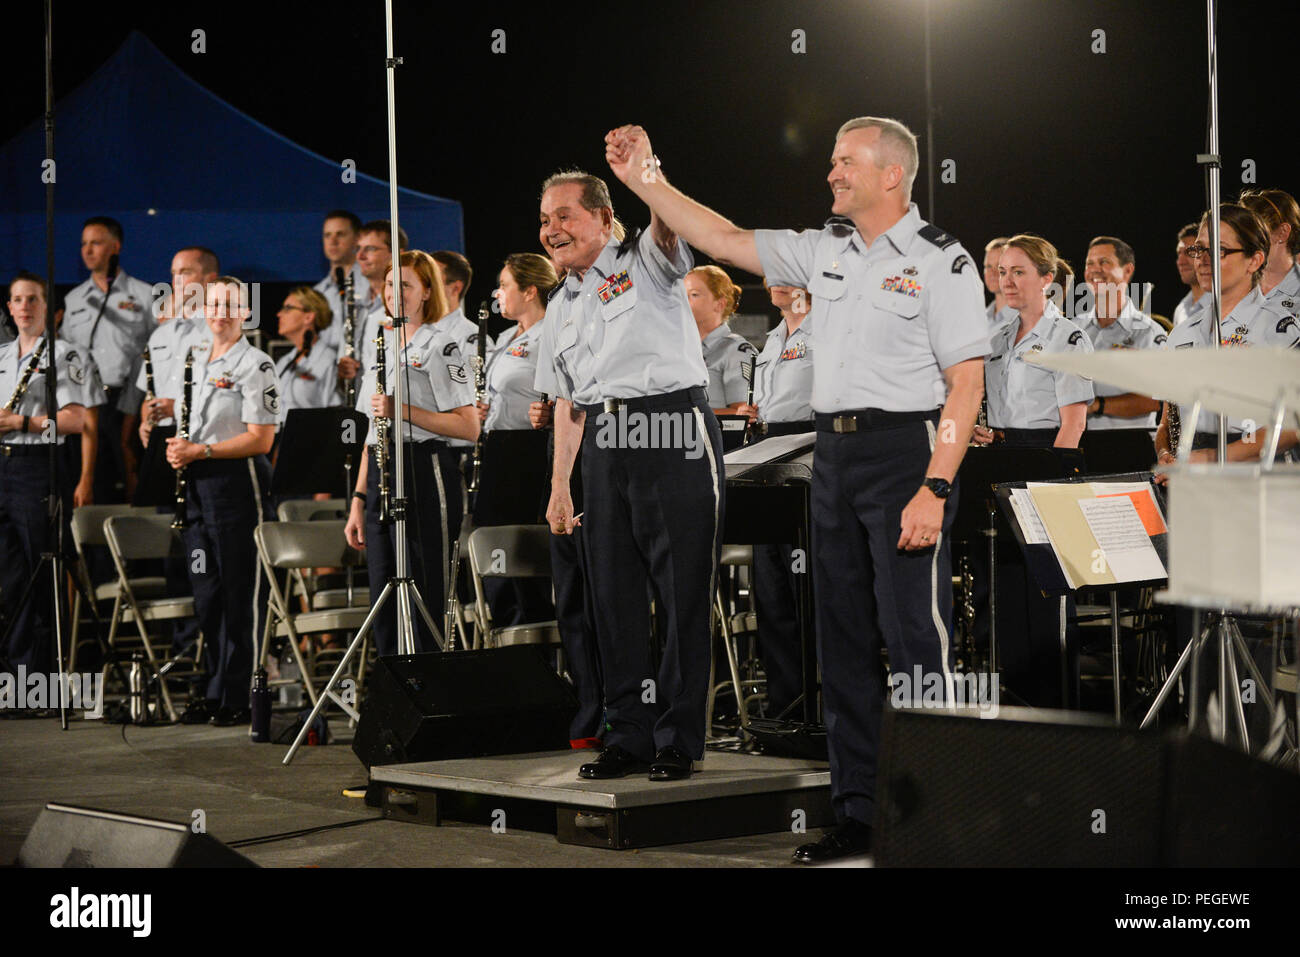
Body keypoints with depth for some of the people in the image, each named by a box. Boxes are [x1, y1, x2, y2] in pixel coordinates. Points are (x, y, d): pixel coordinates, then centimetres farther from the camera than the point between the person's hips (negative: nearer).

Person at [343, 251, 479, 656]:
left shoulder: (439, 346, -4)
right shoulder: (381, 347, 19)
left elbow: (468, 427, -12)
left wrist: (402, 410, -18)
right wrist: (358, 499, 15)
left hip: (424, 475, -7)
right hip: (380, 476, 7)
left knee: (422, 610, -7)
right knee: (384, 610, 7)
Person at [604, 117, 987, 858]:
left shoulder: (940, 261, -8)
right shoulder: (825, 250, 13)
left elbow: (966, 383, -13)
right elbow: (725, 242, 19)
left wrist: (935, 489, -21)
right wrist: (646, 181, 12)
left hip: (905, 449, -7)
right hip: (834, 454, 8)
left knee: (916, 638, -9)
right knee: (845, 638, 10)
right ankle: (859, 813, 17)